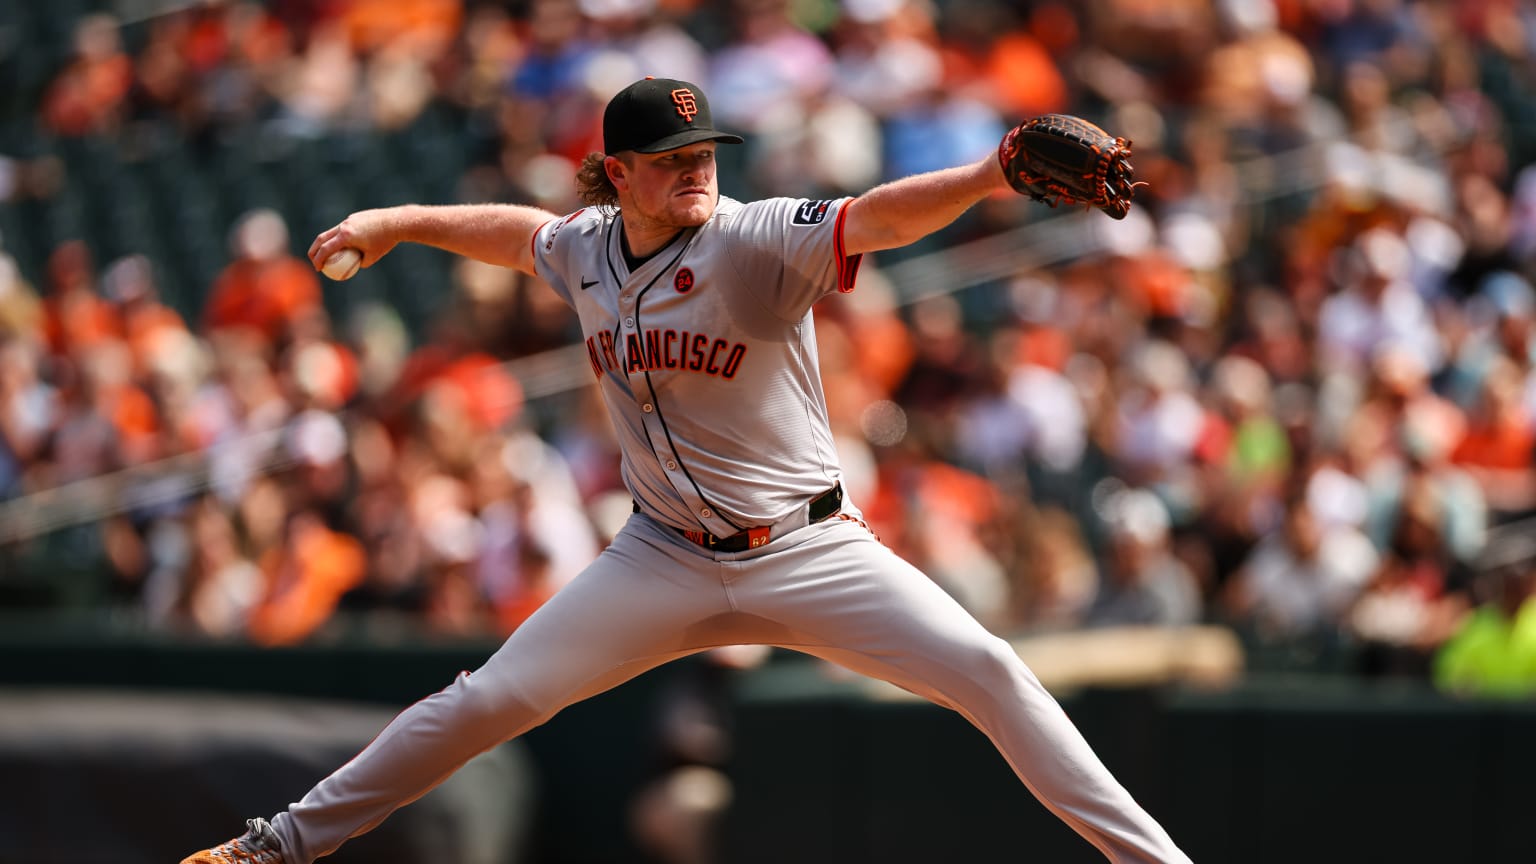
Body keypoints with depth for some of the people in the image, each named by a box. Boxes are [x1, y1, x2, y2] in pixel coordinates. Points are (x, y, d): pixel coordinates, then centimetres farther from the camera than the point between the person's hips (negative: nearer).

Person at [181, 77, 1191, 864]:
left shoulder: (757, 241, -17)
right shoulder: (586, 251, -1)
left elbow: (879, 218, -35)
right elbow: (521, 230, 24)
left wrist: (987, 177, -51)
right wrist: (396, 222, 27)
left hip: (807, 547, -3)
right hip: (667, 557, 3)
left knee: (985, 668, -19)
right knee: (490, 702, 0)